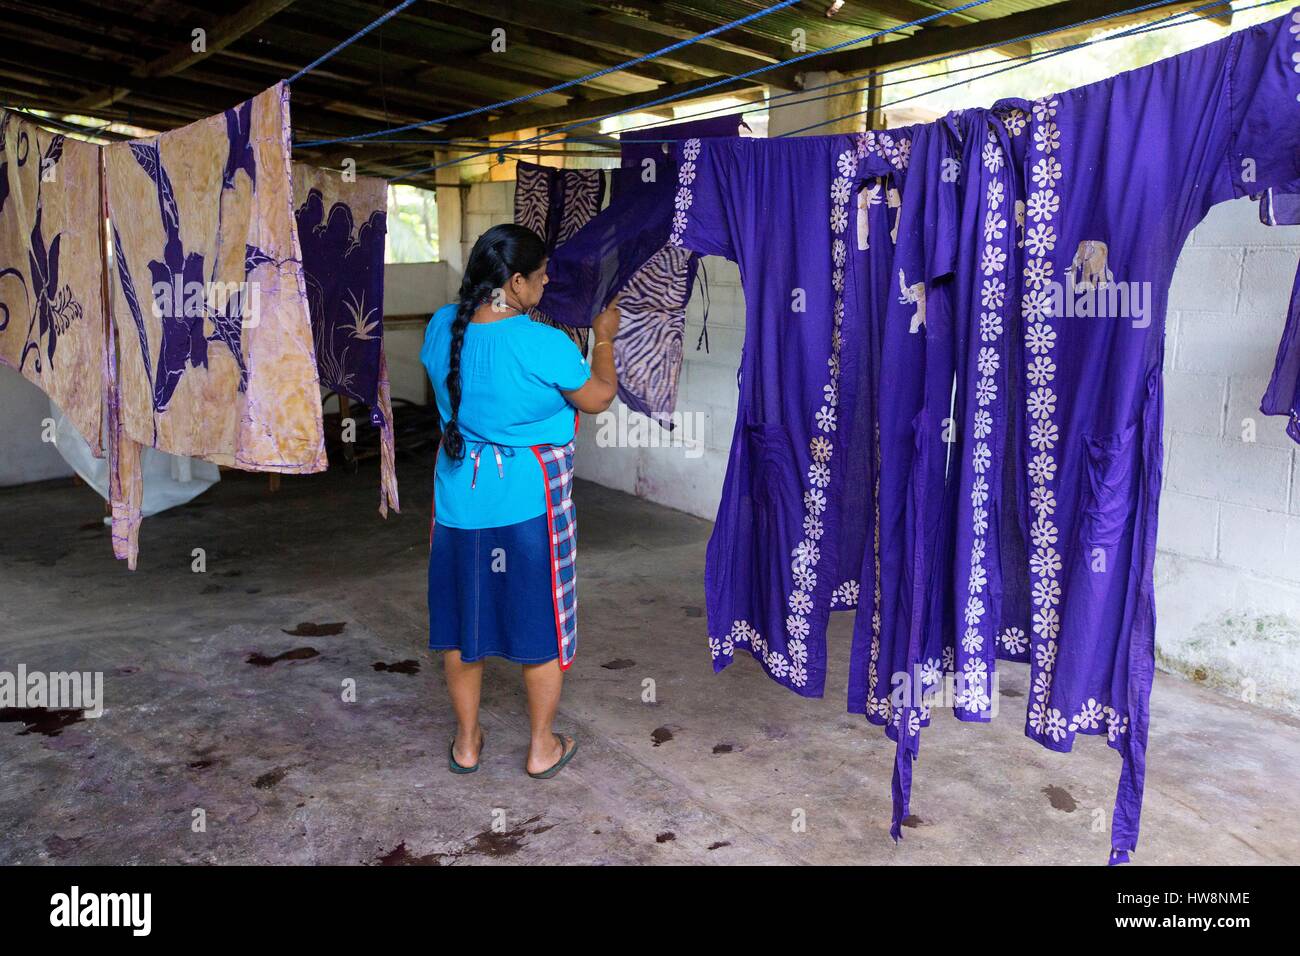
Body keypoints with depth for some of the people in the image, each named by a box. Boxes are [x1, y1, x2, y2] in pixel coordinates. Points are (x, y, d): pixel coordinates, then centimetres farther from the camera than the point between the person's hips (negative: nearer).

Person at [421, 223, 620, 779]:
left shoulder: (441, 328, -5)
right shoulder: (545, 345, -20)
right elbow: (598, 399, -5)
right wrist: (604, 337, 10)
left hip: (458, 498, 5)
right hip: (529, 501, -5)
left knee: (461, 618, 18)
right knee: (540, 624, 12)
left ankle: (466, 742, 33)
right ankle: (542, 748, 26)